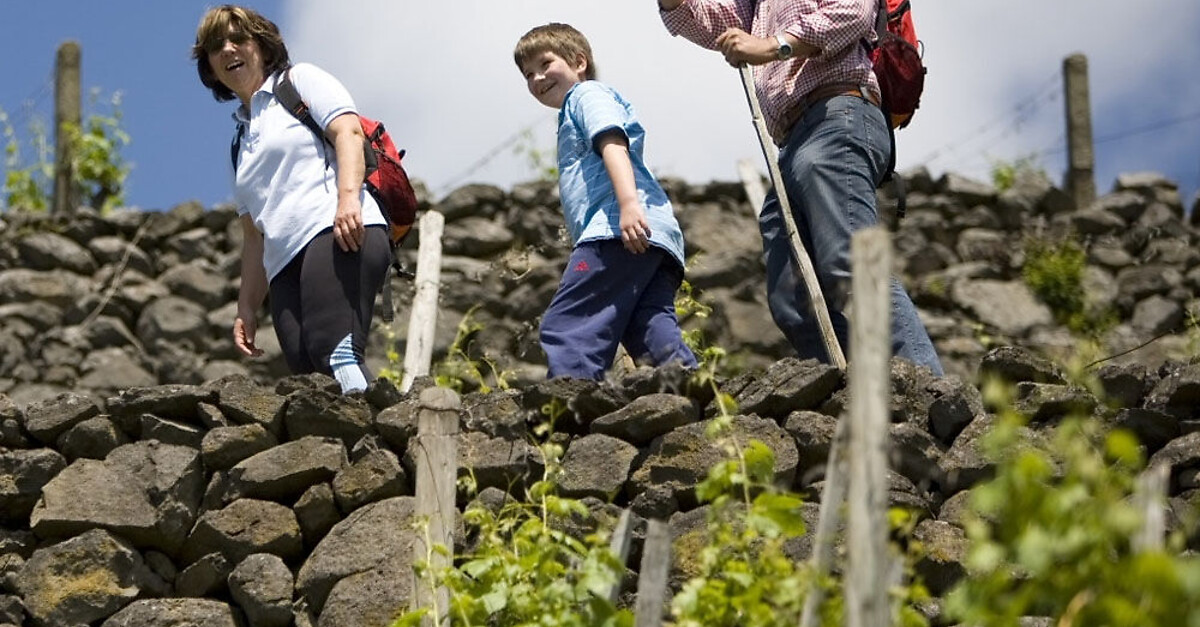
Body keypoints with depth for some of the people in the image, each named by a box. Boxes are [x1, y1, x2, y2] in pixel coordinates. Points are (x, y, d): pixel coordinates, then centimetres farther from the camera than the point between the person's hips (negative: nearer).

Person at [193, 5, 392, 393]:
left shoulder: (301, 81, 15)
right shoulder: (240, 144, 33)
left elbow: (348, 131, -3)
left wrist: (348, 196, -21)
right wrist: (247, 308, 22)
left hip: (336, 234, -6)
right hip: (285, 265, 6)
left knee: (334, 352, -30)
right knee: (310, 374, -18)